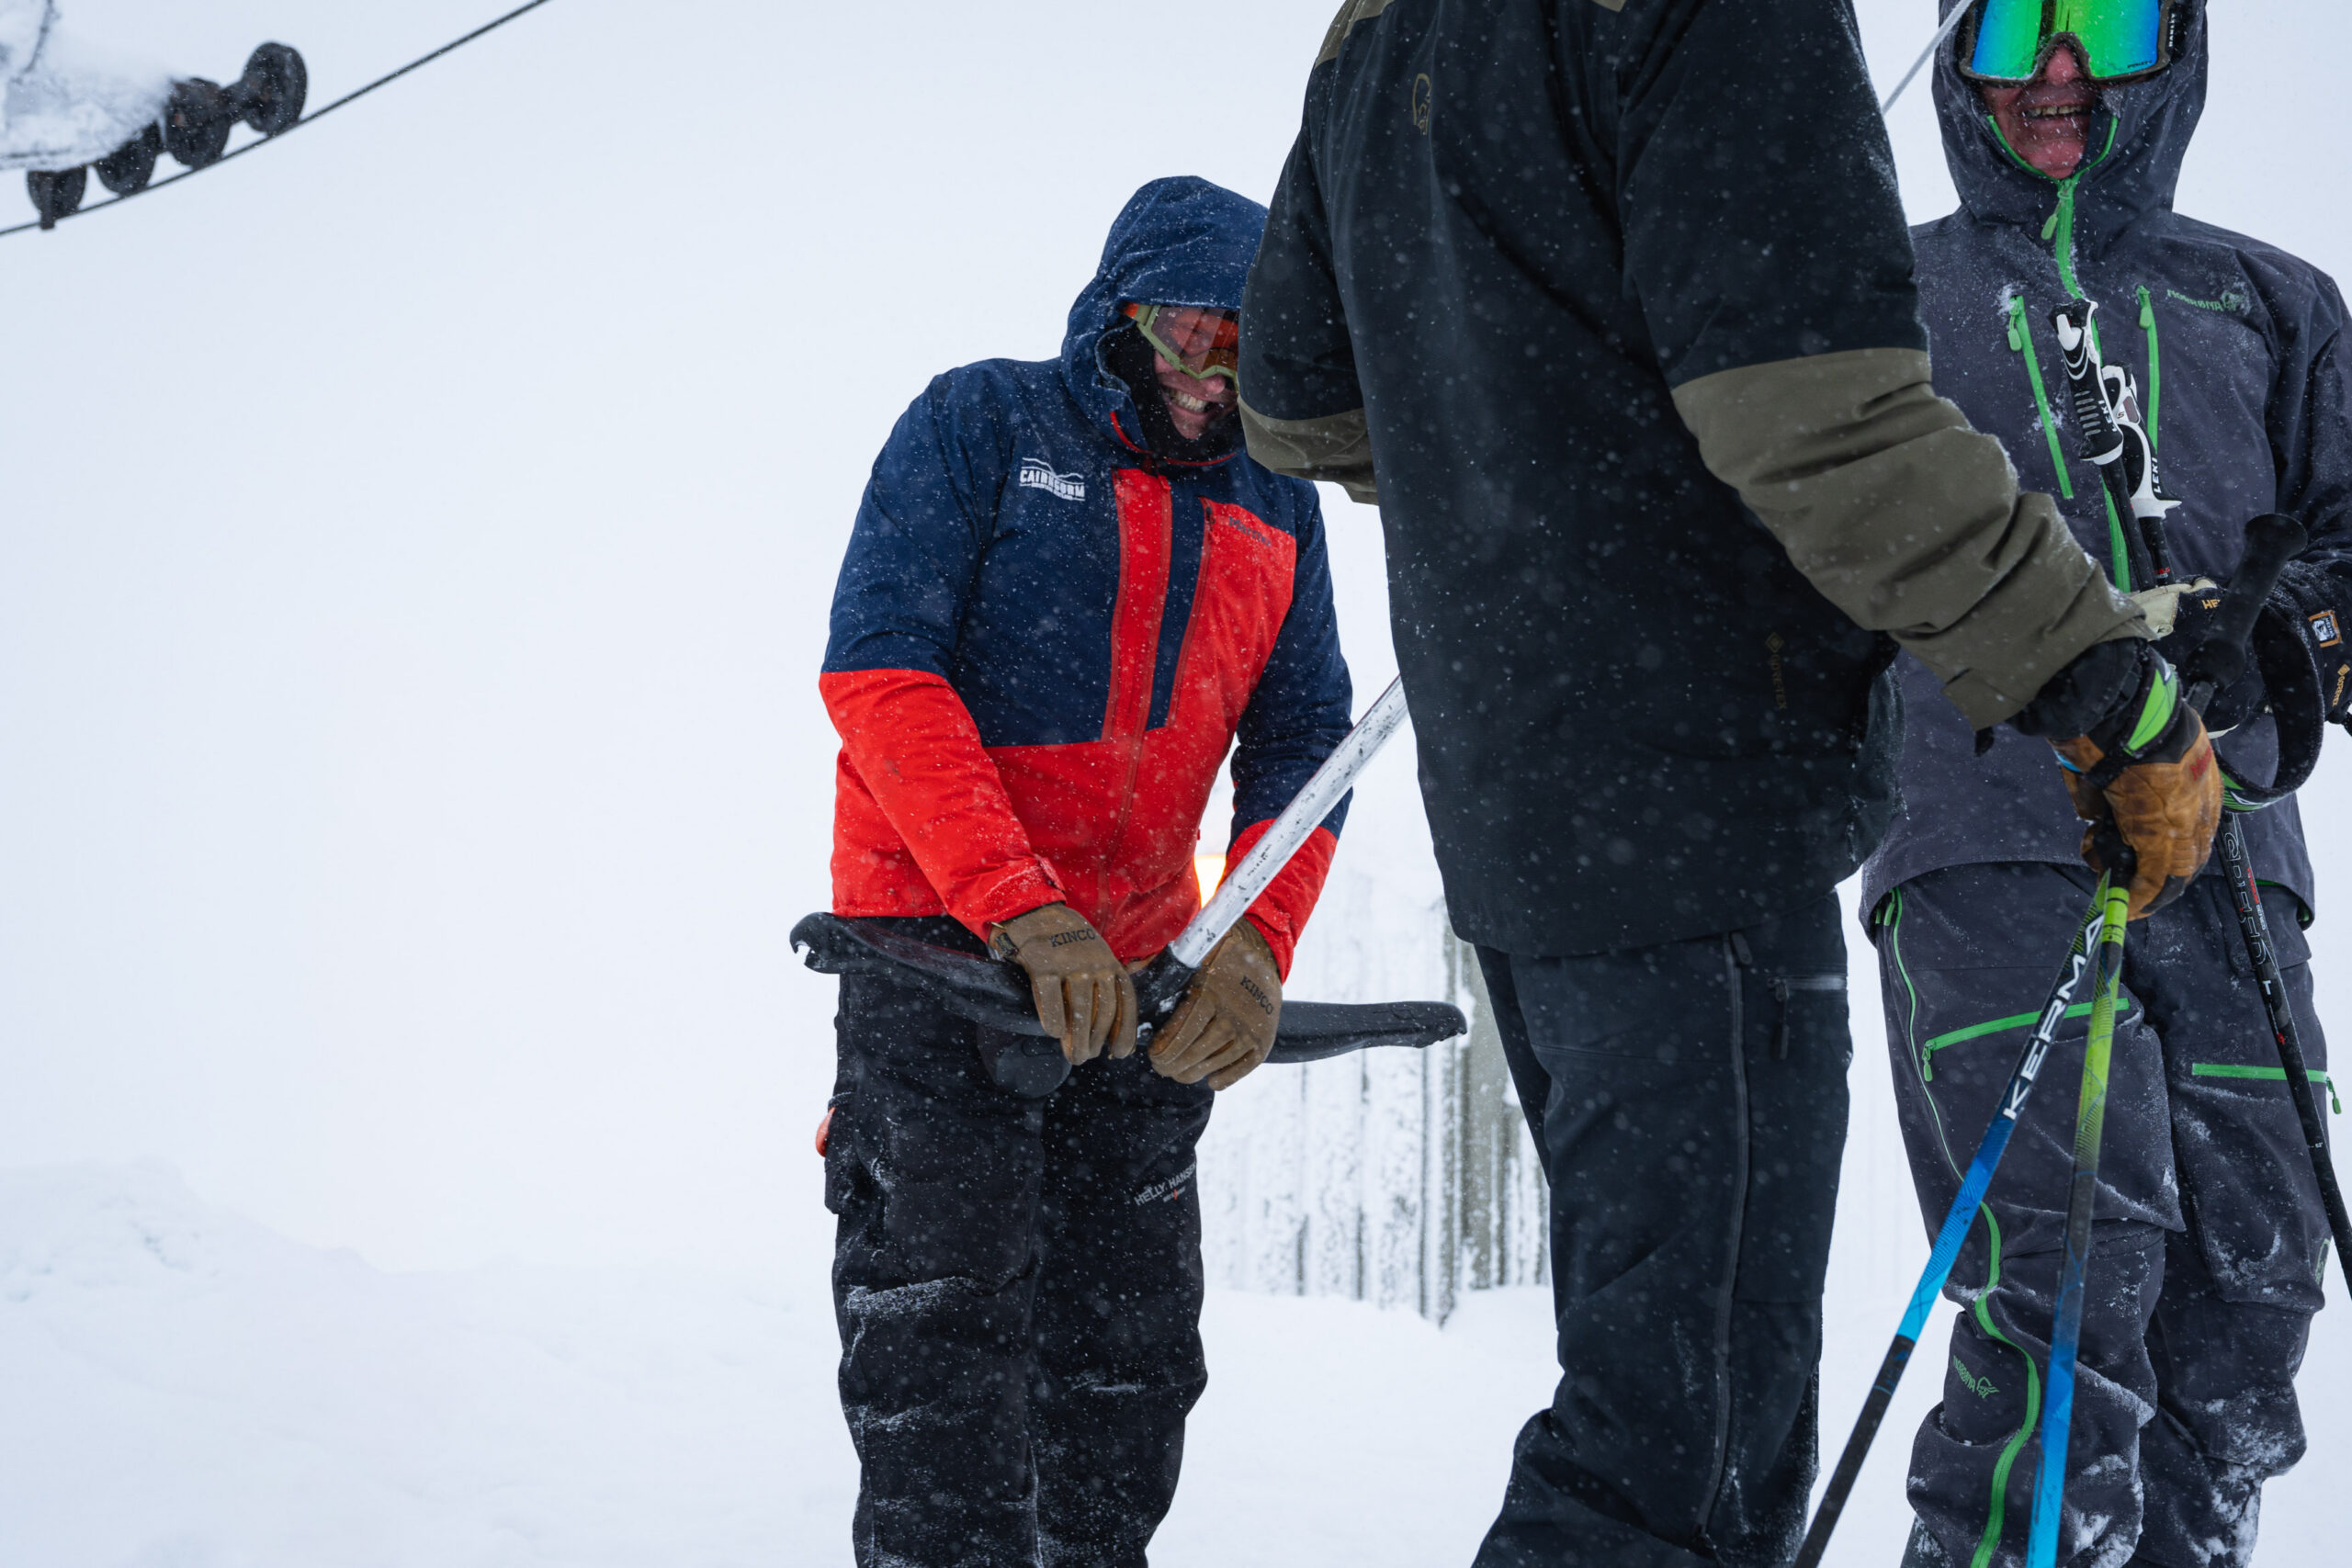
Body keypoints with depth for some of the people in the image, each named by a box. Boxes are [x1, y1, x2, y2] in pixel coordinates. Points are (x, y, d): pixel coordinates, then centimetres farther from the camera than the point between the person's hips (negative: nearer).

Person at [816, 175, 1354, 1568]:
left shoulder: (1276, 504, 11)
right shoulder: (982, 424, -3)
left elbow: (1299, 746, 8)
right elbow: (878, 668, -13)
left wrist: (1258, 942, -13)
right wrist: (1020, 906, -23)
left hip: (1142, 973, 5)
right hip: (940, 937, -5)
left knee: (1134, 1352, 9)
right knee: (948, 1309, -12)